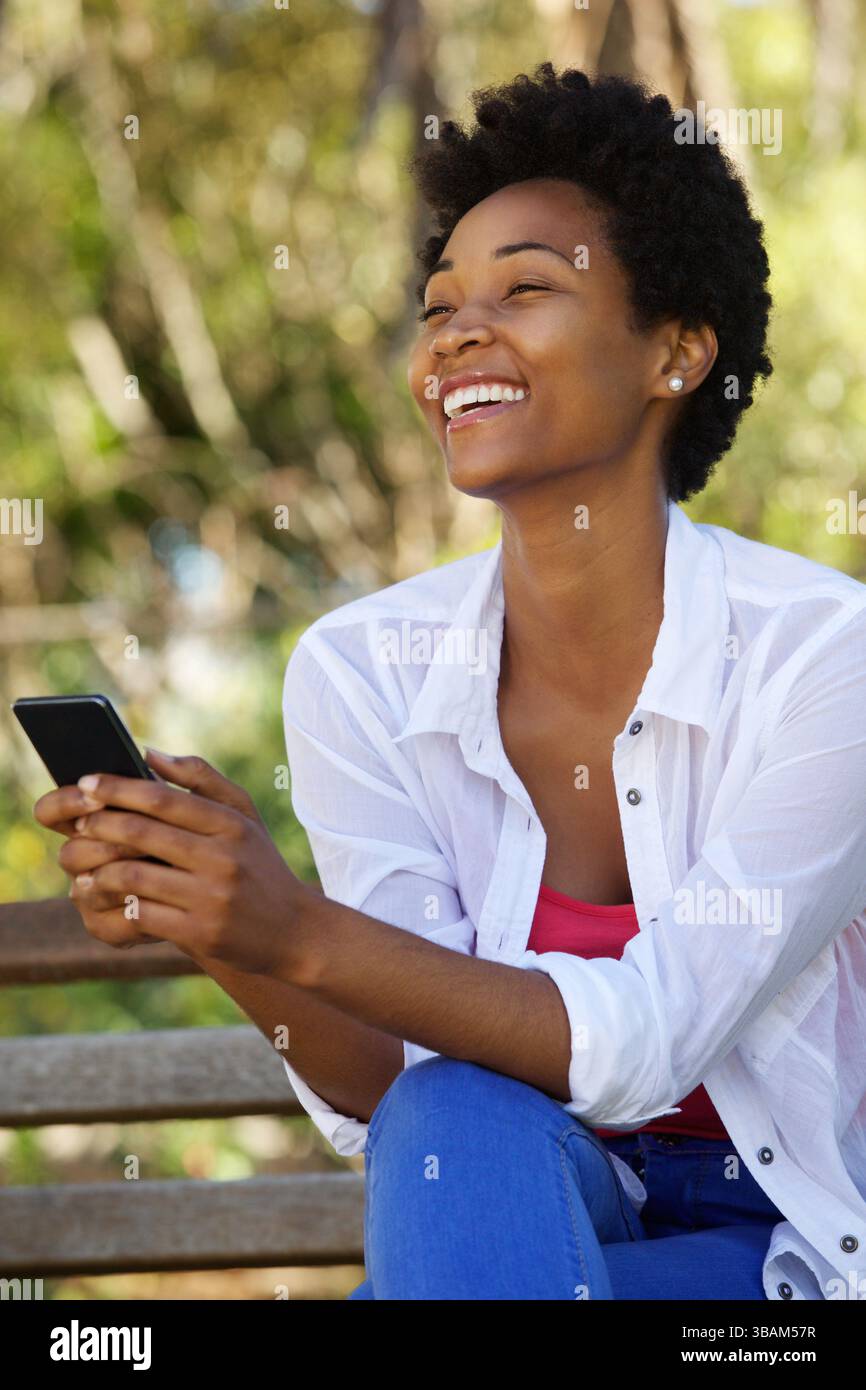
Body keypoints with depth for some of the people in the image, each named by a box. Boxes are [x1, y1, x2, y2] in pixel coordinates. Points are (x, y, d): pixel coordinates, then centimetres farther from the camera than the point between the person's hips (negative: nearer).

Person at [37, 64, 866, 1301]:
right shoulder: (361, 670, -7)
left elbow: (647, 1044, -25)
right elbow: (395, 1092, -11)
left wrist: (302, 934, -39)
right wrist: (230, 941, -32)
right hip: (509, 1210, 4)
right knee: (456, 1123, -31)